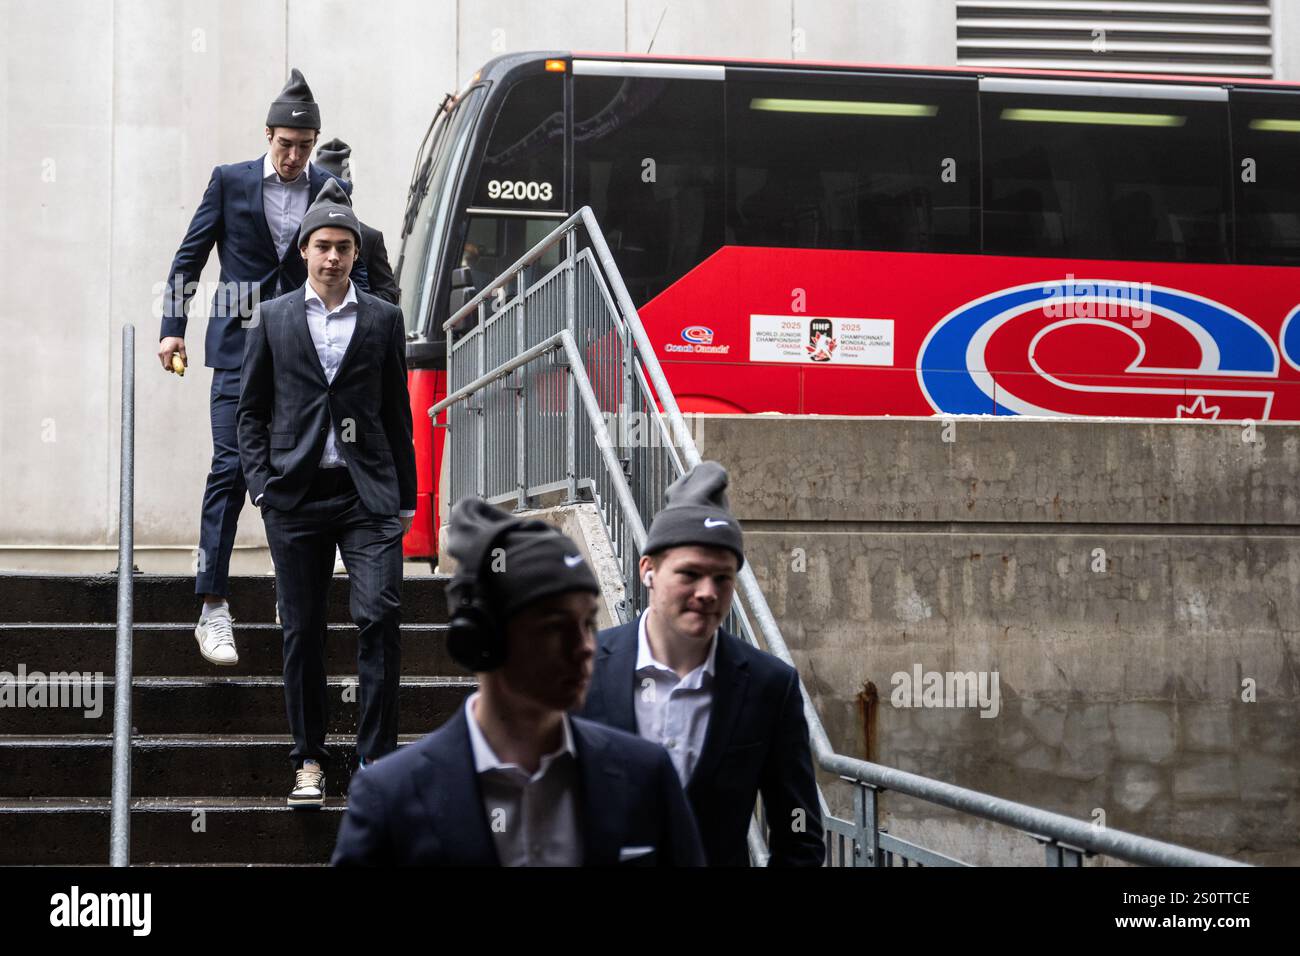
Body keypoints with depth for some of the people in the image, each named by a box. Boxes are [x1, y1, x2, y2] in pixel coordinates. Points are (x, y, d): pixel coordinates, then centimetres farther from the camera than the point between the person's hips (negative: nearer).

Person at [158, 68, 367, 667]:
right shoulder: (230, 181, 3)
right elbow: (190, 257, 6)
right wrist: (173, 327, -1)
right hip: (239, 348, -2)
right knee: (231, 467, -10)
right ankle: (213, 607, -11)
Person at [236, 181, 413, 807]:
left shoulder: (383, 319, 9)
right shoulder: (273, 319, 9)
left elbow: (397, 413, 11)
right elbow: (251, 410, 10)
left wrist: (405, 496, 9)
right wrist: (260, 483, -1)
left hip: (368, 493, 0)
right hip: (295, 493, 1)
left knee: (380, 617, -12)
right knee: (302, 630, 3)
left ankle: (376, 756, -5)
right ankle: (309, 761, 13)